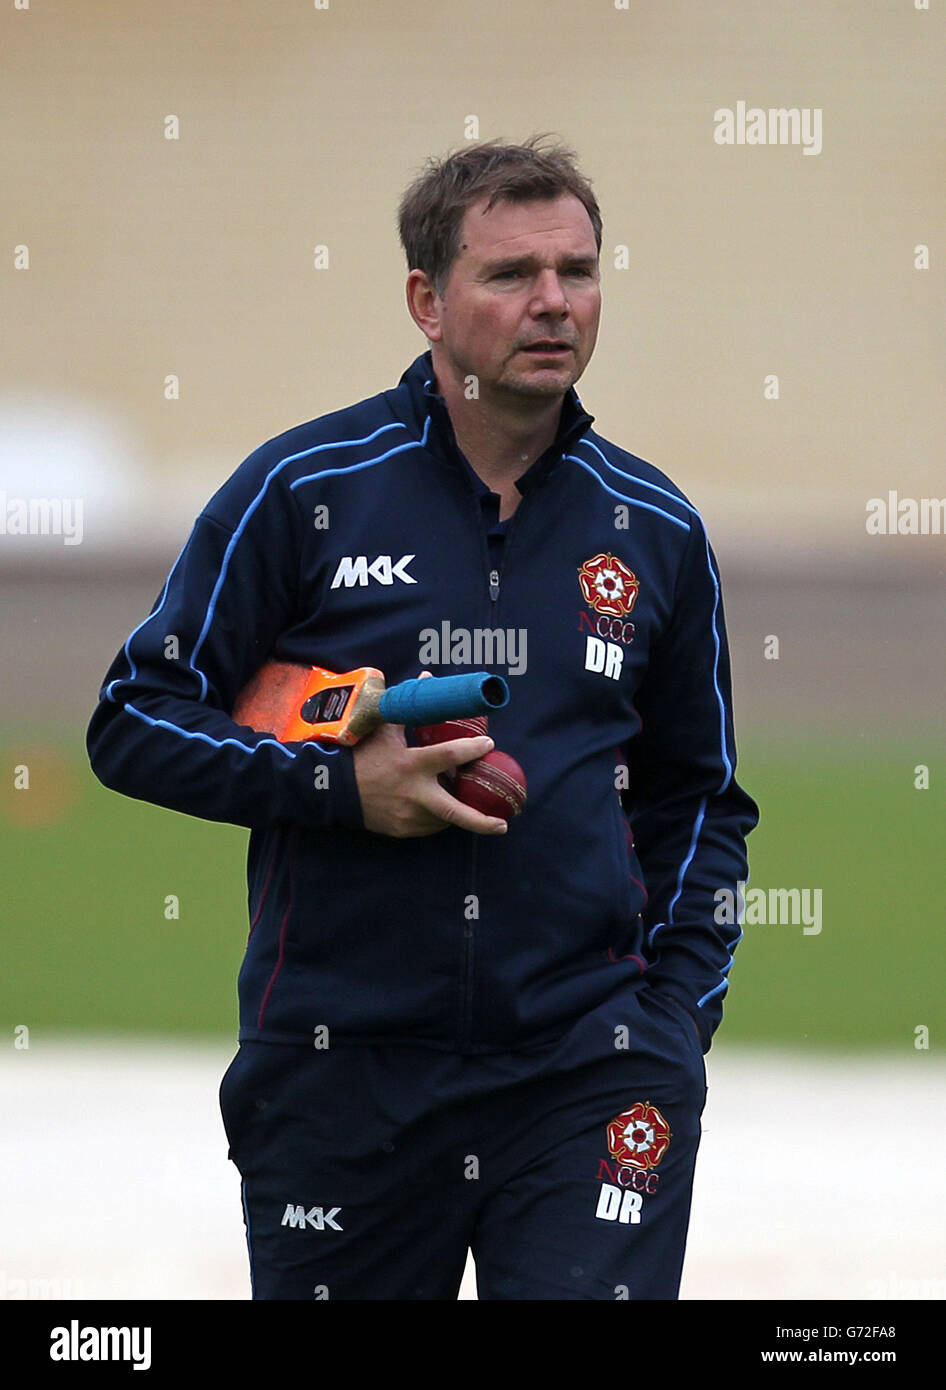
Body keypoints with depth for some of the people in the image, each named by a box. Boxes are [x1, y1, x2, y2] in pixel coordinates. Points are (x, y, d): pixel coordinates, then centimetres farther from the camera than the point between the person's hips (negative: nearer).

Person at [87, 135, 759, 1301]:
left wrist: (674, 1007, 6)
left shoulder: (656, 530, 9)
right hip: (337, 1066, -1)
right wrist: (342, 786, -13)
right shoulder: (303, 491, -1)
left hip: (587, 1072, 1)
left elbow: (698, 797, 19)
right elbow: (135, 721, 0)